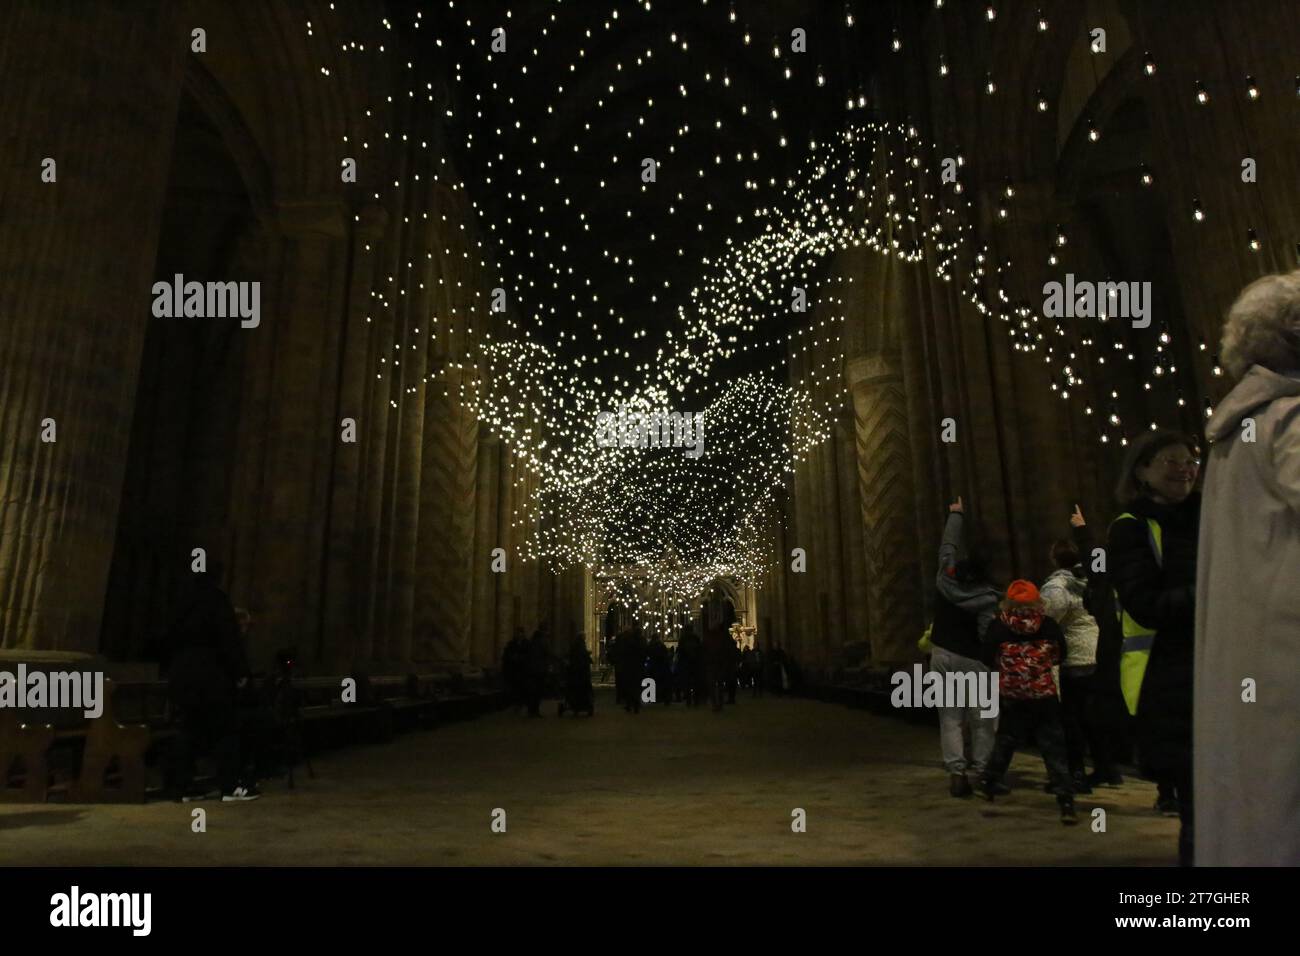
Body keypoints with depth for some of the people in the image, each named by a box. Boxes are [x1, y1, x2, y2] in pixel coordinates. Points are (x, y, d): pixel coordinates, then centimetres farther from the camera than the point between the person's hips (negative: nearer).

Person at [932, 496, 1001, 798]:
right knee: (982, 720, 7)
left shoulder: (946, 577, -2)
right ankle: (982, 773, 8)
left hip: (941, 655, 4)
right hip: (970, 660, -4)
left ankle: (956, 773, 2)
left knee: (950, 718, 6)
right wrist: (994, 667, -11)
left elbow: (948, 546, 16)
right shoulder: (987, 597, -13)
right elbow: (988, 636, -19)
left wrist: (956, 515, 29)